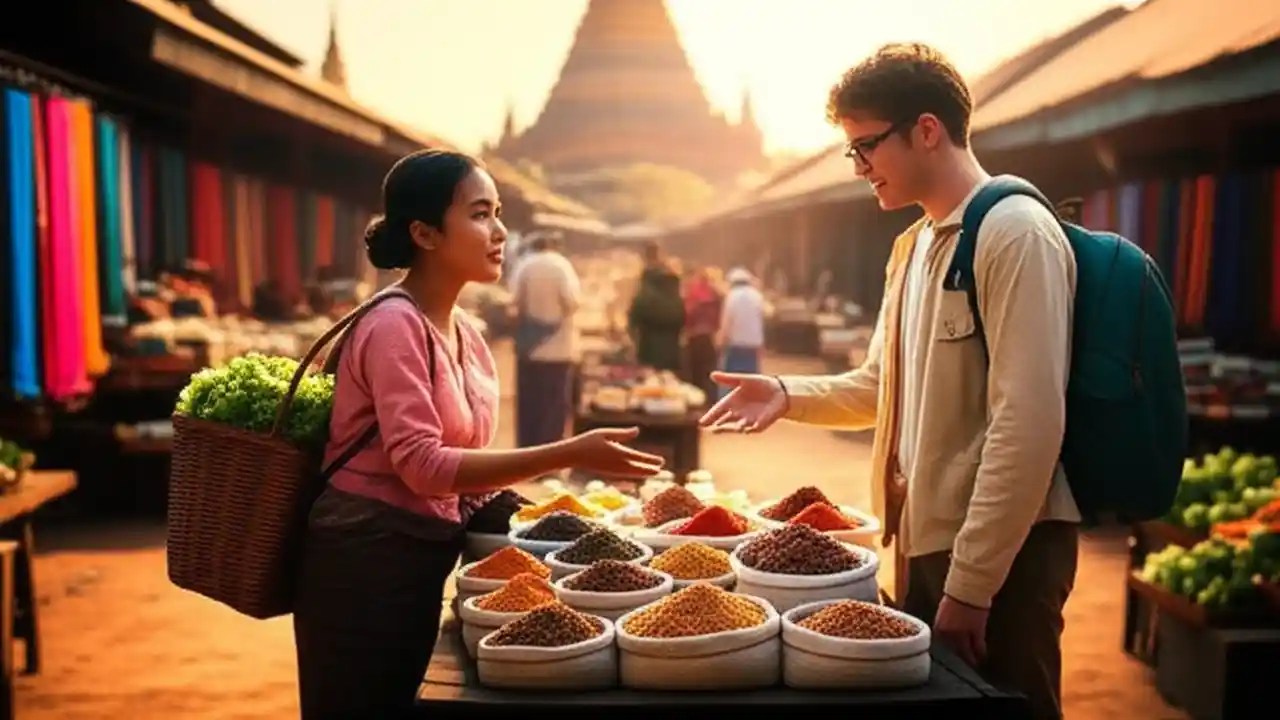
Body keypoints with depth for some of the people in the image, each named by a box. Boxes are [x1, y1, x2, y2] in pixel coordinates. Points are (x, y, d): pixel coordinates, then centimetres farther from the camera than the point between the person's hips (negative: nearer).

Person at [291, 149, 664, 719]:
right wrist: (567, 455, -29)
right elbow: (421, 464, -26)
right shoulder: (394, 326, -17)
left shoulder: (463, 331, 9)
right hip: (364, 558, -9)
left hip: (423, 556, 9)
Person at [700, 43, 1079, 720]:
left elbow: (1029, 423, -21)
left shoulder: (1016, 234, -15)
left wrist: (969, 582, -21)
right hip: (926, 539, 8)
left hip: (1003, 552, -8)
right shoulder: (913, 246, 12)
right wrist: (789, 394, 0)